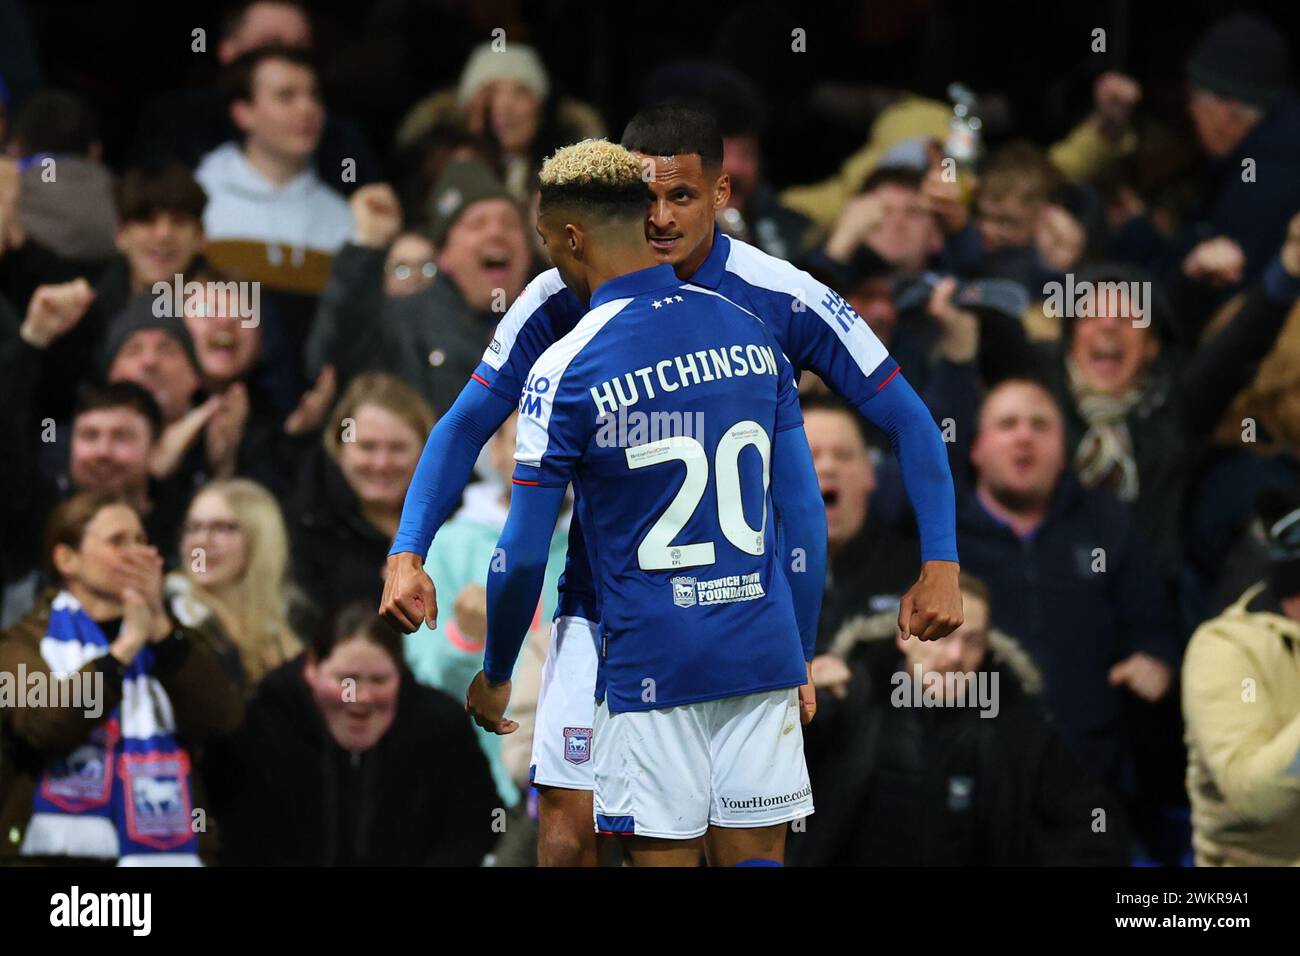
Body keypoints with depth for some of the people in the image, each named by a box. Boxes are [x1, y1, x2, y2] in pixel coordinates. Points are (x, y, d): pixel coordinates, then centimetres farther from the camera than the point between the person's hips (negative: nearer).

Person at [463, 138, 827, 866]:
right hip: (764, 656, 4)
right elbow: (805, 516, 8)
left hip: (653, 663, -4)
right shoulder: (751, 335, 6)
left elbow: (524, 555, -7)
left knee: (664, 857, 2)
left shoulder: (565, 370, -9)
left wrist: (495, 676, 8)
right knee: (755, 856, 7)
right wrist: (803, 659, 16)